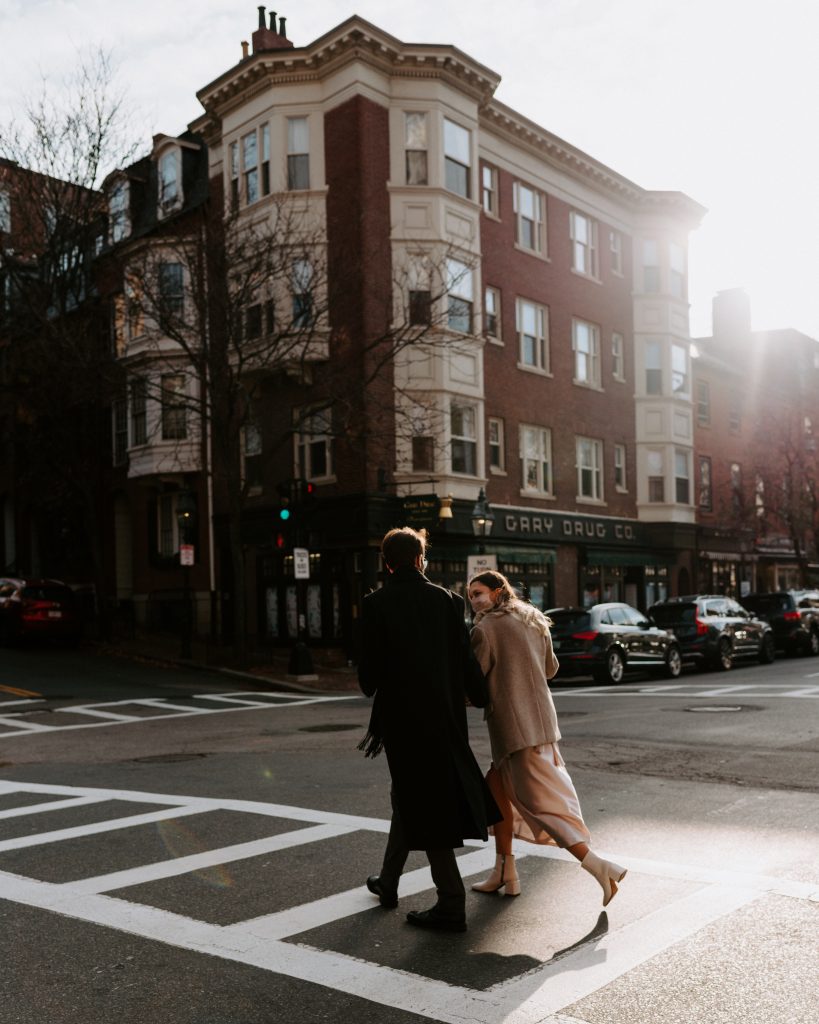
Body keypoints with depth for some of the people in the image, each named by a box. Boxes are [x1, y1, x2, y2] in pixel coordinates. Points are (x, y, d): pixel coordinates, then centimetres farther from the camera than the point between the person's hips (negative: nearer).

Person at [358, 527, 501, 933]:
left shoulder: (376, 604, -8)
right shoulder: (446, 600, -2)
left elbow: (369, 669, -7)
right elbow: (465, 657, -1)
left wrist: (372, 688, 16)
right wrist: (480, 697, 15)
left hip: (401, 716, -4)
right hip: (443, 714, 4)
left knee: (417, 799, 3)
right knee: (410, 798, 19)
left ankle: (451, 904, 2)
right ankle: (388, 881, 35)